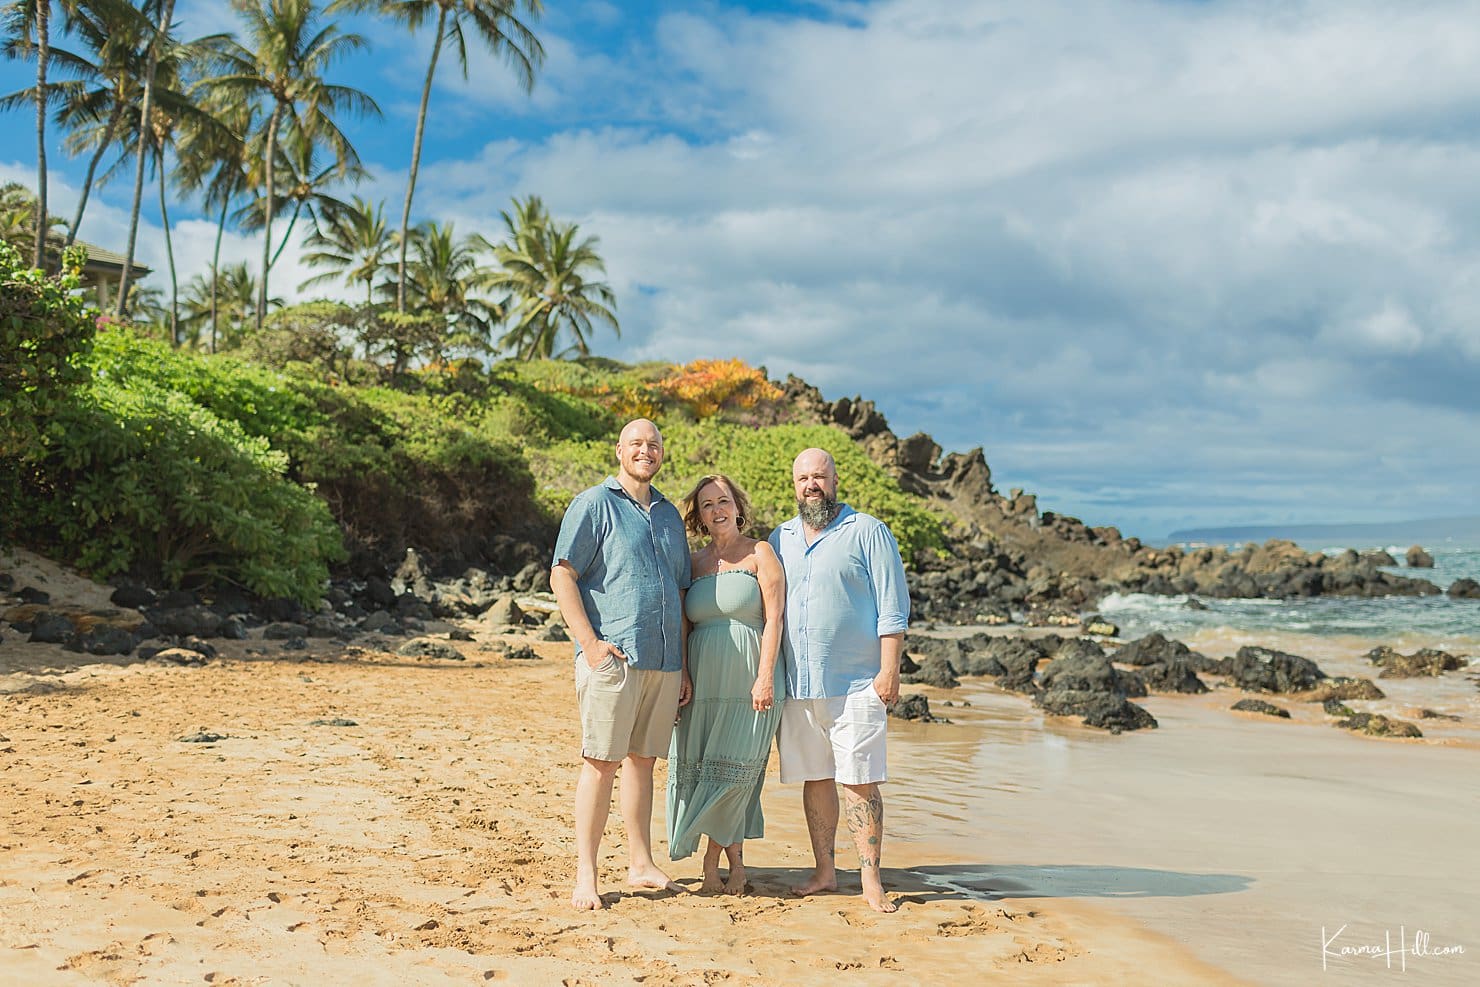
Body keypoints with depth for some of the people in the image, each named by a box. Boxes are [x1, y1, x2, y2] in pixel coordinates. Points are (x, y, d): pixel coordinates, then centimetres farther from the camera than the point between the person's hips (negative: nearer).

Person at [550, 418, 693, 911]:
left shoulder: (669, 515, 19)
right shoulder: (594, 504, 0)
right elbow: (562, 576, -7)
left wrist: (684, 665, 18)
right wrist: (590, 643, -15)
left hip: (664, 661, 6)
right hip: (613, 658, -6)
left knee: (642, 760, 12)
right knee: (601, 762, -5)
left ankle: (641, 864, 21)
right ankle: (585, 875, 0)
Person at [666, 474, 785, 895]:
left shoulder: (759, 554, 2)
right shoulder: (696, 563, 14)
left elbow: (774, 619, -5)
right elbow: (686, 626, 15)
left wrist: (765, 678, -14)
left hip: (748, 683, -4)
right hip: (703, 682, 4)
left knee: (734, 769, -5)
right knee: (698, 769, 2)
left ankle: (712, 858, 7)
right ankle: (734, 859, 12)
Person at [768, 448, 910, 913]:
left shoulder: (868, 532, 0)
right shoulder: (780, 539, 14)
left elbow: (892, 607, -4)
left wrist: (889, 669, -12)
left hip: (855, 683, -5)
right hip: (797, 684, 5)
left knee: (859, 783, -4)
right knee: (815, 778, 10)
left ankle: (871, 880, 2)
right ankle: (824, 871, 20)